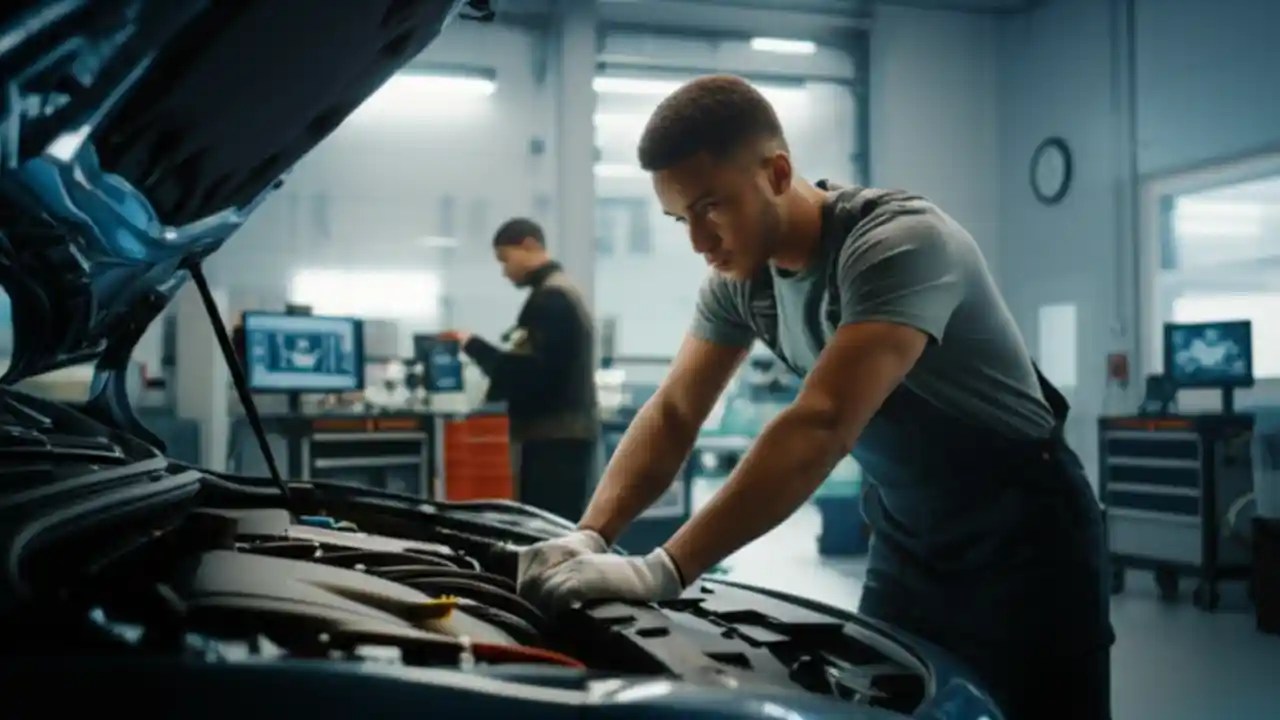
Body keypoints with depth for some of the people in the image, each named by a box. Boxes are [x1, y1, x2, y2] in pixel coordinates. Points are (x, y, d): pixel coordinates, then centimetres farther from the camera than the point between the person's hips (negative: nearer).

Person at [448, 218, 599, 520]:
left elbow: (531, 372, -20)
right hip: (561, 434, 10)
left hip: (555, 438, -10)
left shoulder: (551, 298, -13)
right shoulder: (560, 292, 19)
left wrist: (475, 346, -11)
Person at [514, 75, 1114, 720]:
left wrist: (664, 570, -41)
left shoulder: (900, 242, -28)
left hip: (1023, 541, -6)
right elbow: (672, 413, -2)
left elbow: (822, 427, -38)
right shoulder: (740, 274, -4)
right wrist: (589, 537, -18)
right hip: (906, 545, 6)